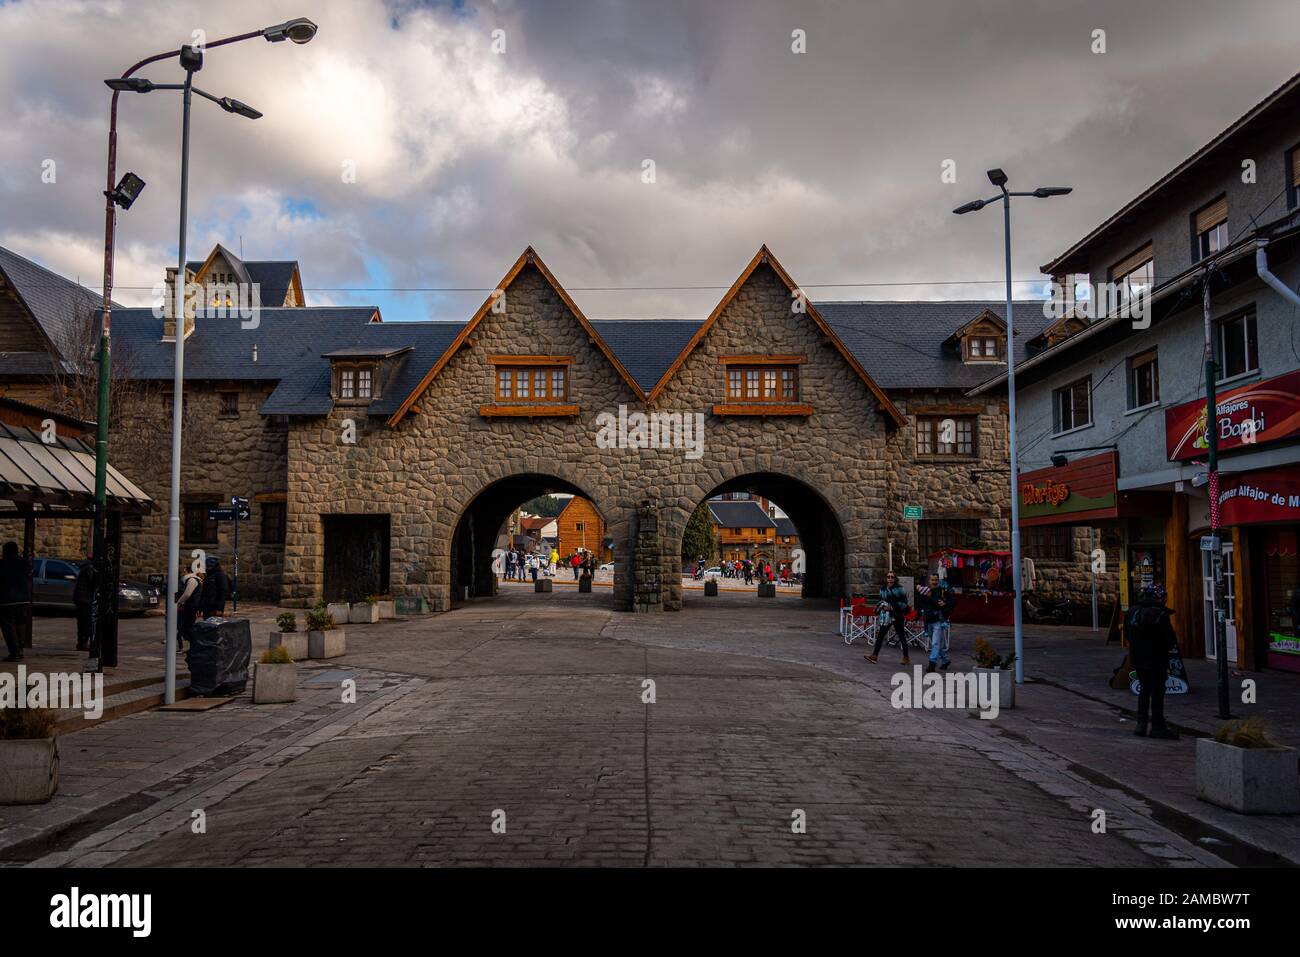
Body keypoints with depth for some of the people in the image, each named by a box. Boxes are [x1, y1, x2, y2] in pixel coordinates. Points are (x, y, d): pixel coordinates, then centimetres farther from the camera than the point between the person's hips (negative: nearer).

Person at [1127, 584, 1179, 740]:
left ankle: (1141, 724, 16)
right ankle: (1157, 726, 5)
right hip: (1156, 659, -6)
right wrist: (1171, 645, 5)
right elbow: (1170, 639, -16)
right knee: (1157, 692, 2)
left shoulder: (1132, 611, 3)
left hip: (1137, 658, 6)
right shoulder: (1160, 614, -17)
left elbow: (1127, 634, 10)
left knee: (1144, 690, 17)